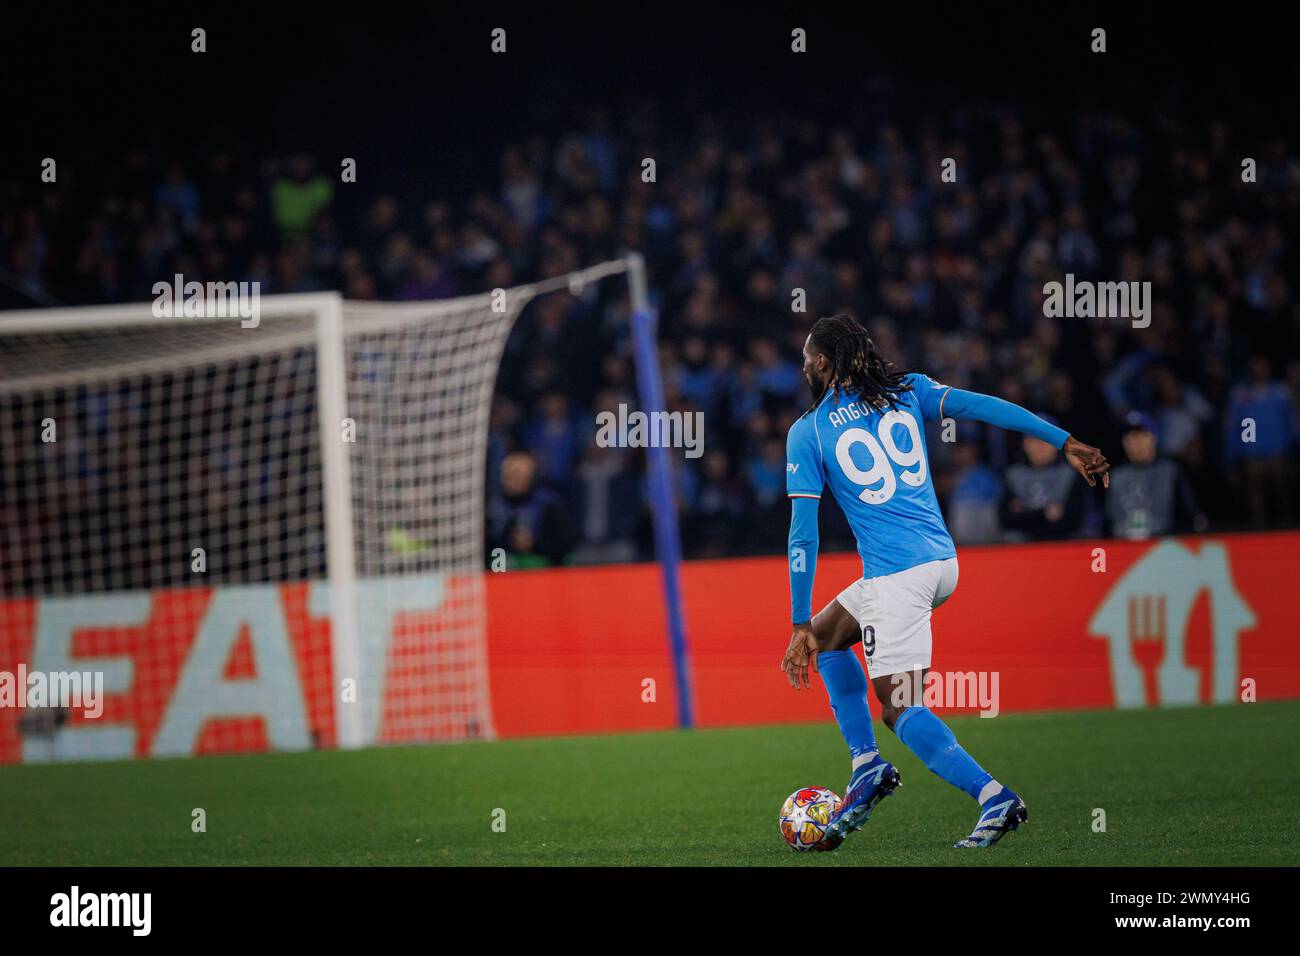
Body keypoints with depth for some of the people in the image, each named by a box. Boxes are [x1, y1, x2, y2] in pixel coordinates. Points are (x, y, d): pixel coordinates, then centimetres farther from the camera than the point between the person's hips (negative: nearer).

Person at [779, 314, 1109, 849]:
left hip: (893, 575, -7)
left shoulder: (806, 432, 0)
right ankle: (867, 765, 19)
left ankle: (994, 797, -20)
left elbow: (803, 534, -3)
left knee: (899, 709, -4)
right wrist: (1067, 444, -5)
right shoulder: (906, 392, 11)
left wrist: (800, 626, -2)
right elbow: (986, 407, -2)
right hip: (942, 561, 7)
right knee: (826, 634, 25)